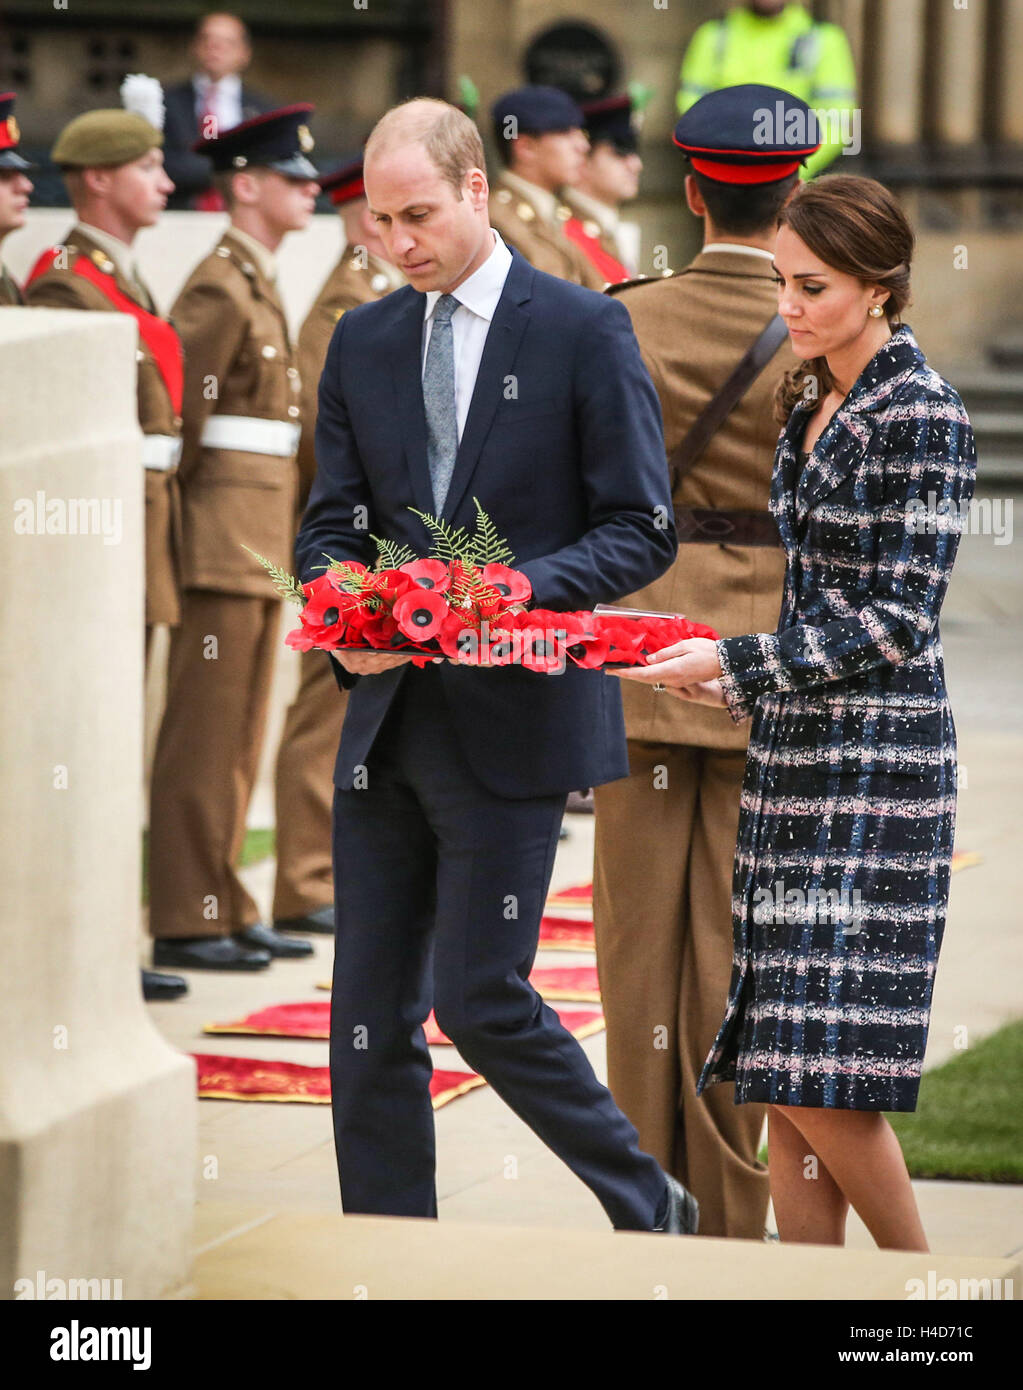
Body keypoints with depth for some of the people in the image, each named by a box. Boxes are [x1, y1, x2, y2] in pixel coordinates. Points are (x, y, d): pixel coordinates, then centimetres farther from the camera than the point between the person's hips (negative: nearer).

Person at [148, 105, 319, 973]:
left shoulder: (261, 285, 17)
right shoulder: (221, 289, -13)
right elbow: (178, 410, -15)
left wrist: (276, 536, 15)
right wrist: (189, 515, -10)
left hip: (262, 537, 9)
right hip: (227, 533, -9)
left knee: (239, 737, 12)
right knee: (204, 736, -5)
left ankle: (225, 909, 18)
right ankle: (185, 923, -2)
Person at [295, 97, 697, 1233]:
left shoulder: (584, 332, -4)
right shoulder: (362, 344, 11)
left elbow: (642, 530, -5)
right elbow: (329, 526, 12)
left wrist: (516, 589, -21)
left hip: (512, 717, -5)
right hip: (386, 716, 5)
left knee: (479, 1000, -7)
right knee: (369, 1018, 5)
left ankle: (649, 1212, 13)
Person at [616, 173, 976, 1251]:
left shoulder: (921, 417, -10)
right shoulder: (809, 404, 15)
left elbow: (896, 620, -14)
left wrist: (735, 665, -16)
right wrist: (733, 678, 16)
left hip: (877, 766, -8)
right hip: (794, 758, 8)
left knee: (818, 1079, -10)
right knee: (785, 1082, 5)